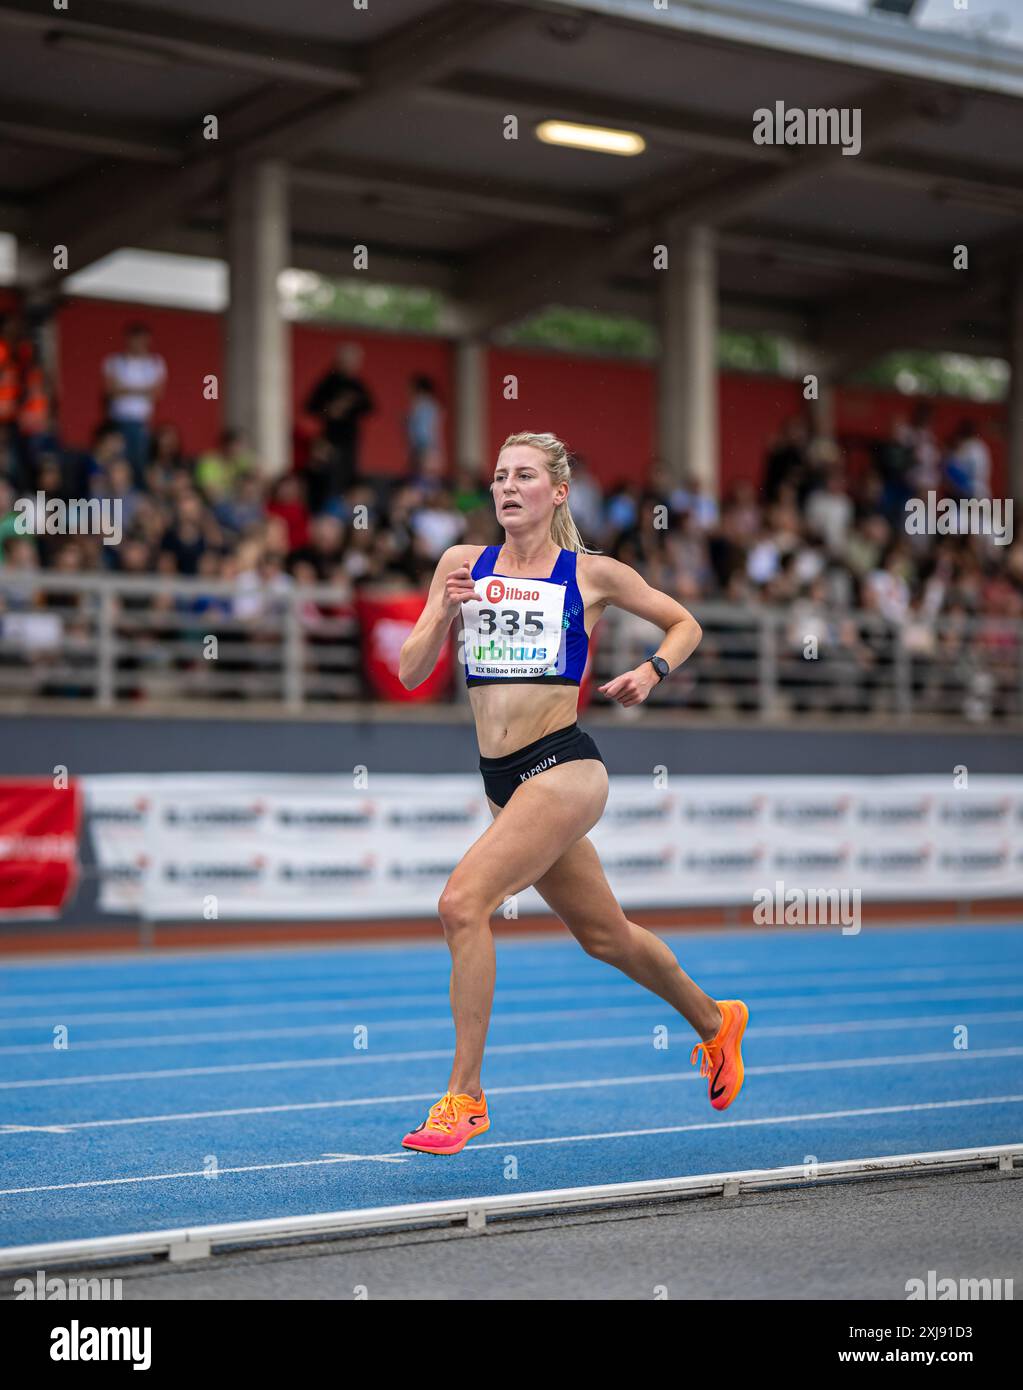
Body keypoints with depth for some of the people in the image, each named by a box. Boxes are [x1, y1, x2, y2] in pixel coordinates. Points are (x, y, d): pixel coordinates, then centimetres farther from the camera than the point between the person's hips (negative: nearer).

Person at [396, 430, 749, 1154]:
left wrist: (652, 671, -5)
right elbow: (411, 673, 5)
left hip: (564, 766, -5)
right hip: (503, 780, 6)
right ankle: (715, 1021, 44)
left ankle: (465, 1095, -14)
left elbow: (684, 623, 14)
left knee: (462, 902, -22)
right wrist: (445, 611, -12)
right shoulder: (463, 564, 9)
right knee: (604, 934, 18)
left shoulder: (592, 573, 1)